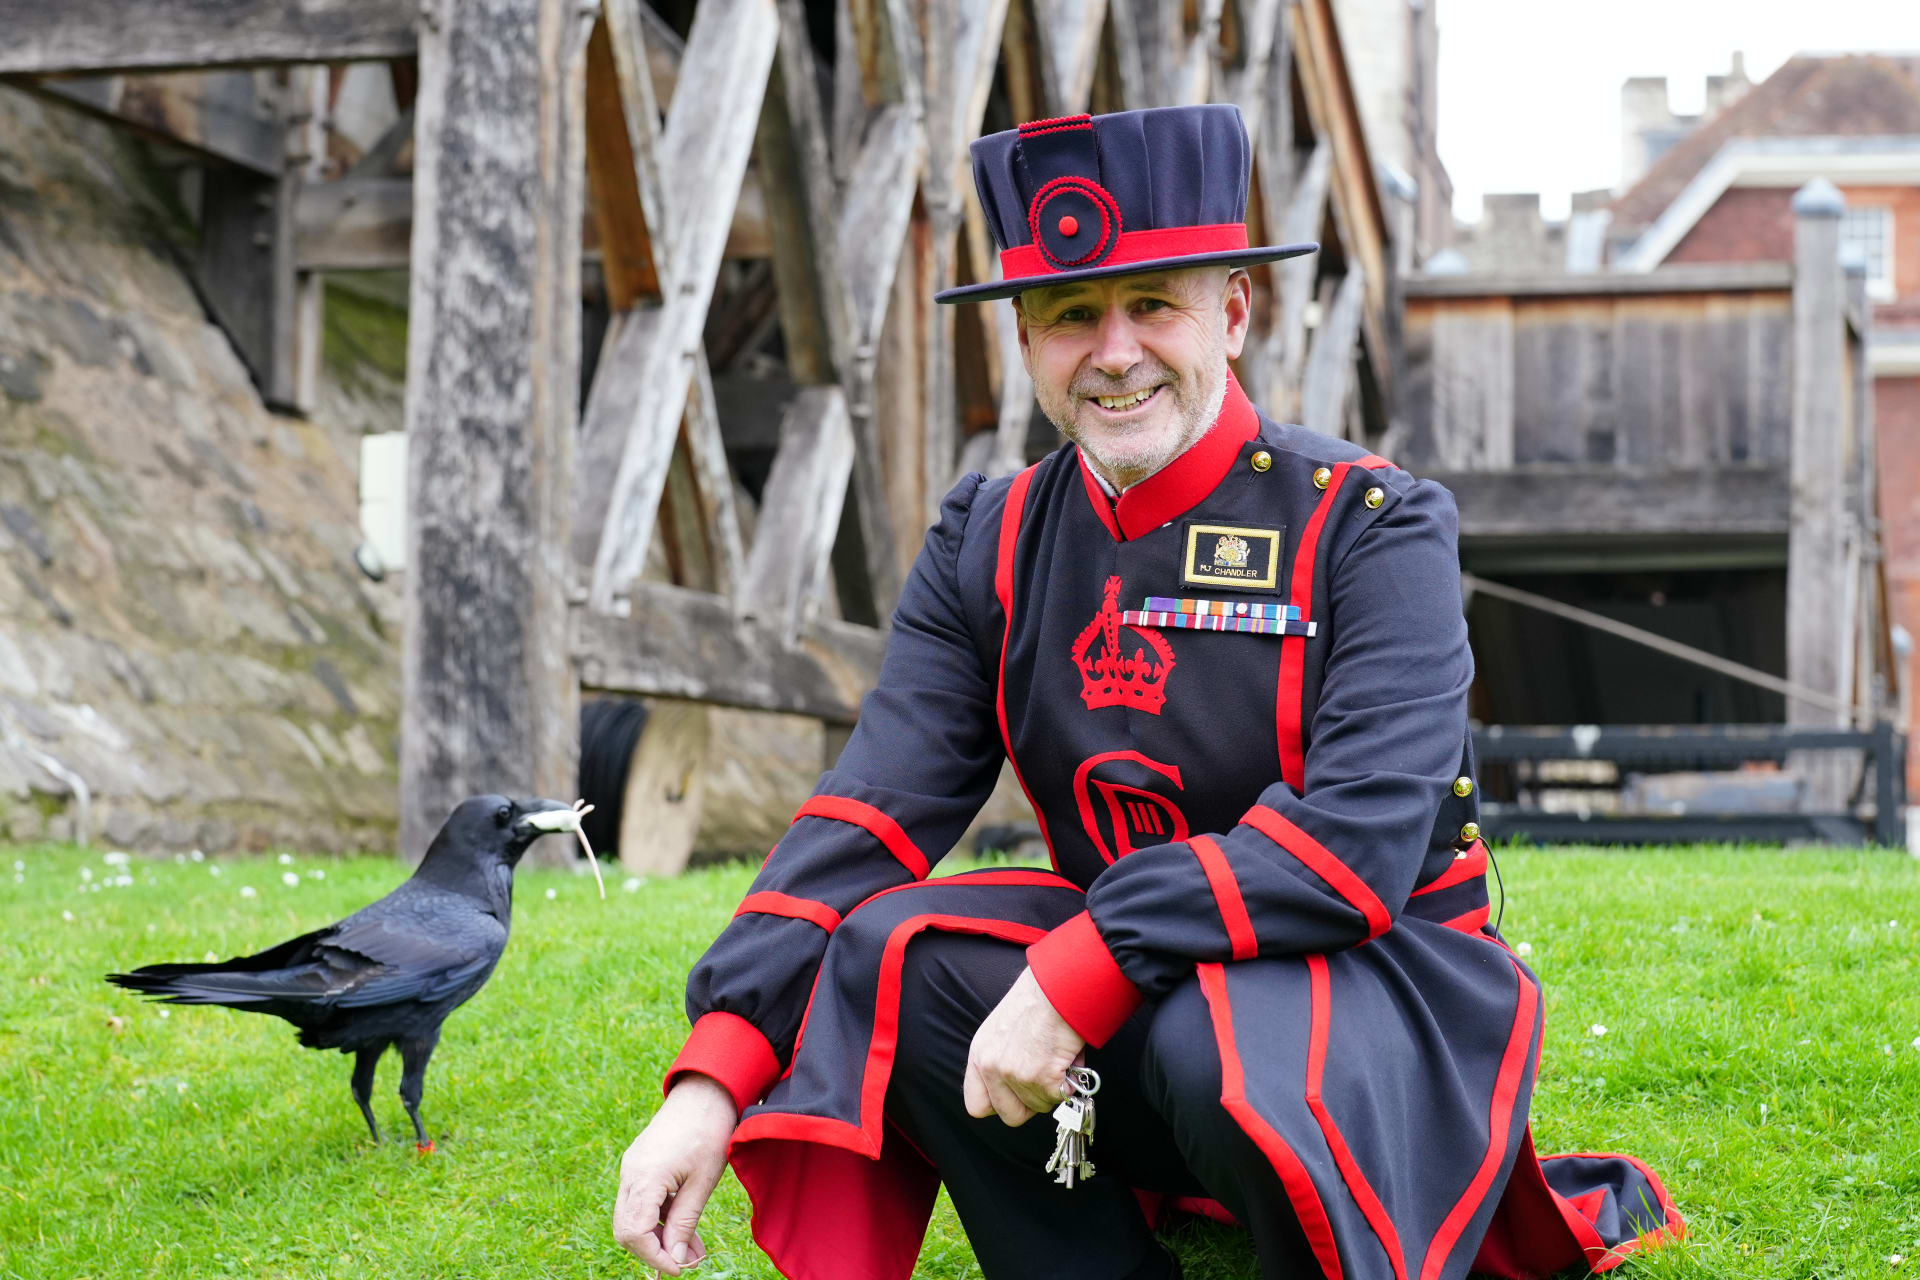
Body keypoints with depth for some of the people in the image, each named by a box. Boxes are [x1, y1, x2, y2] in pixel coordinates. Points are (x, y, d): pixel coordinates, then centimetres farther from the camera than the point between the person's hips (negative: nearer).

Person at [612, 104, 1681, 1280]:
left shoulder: (1368, 525, -10)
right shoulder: (992, 545, 3)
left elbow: (1359, 840, -23)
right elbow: (872, 814, -6)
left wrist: (1082, 973, -32)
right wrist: (711, 1081, -21)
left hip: (1383, 984, -4)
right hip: (1126, 995, 5)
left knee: (1211, 1036, -36)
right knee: (887, 951, -20)